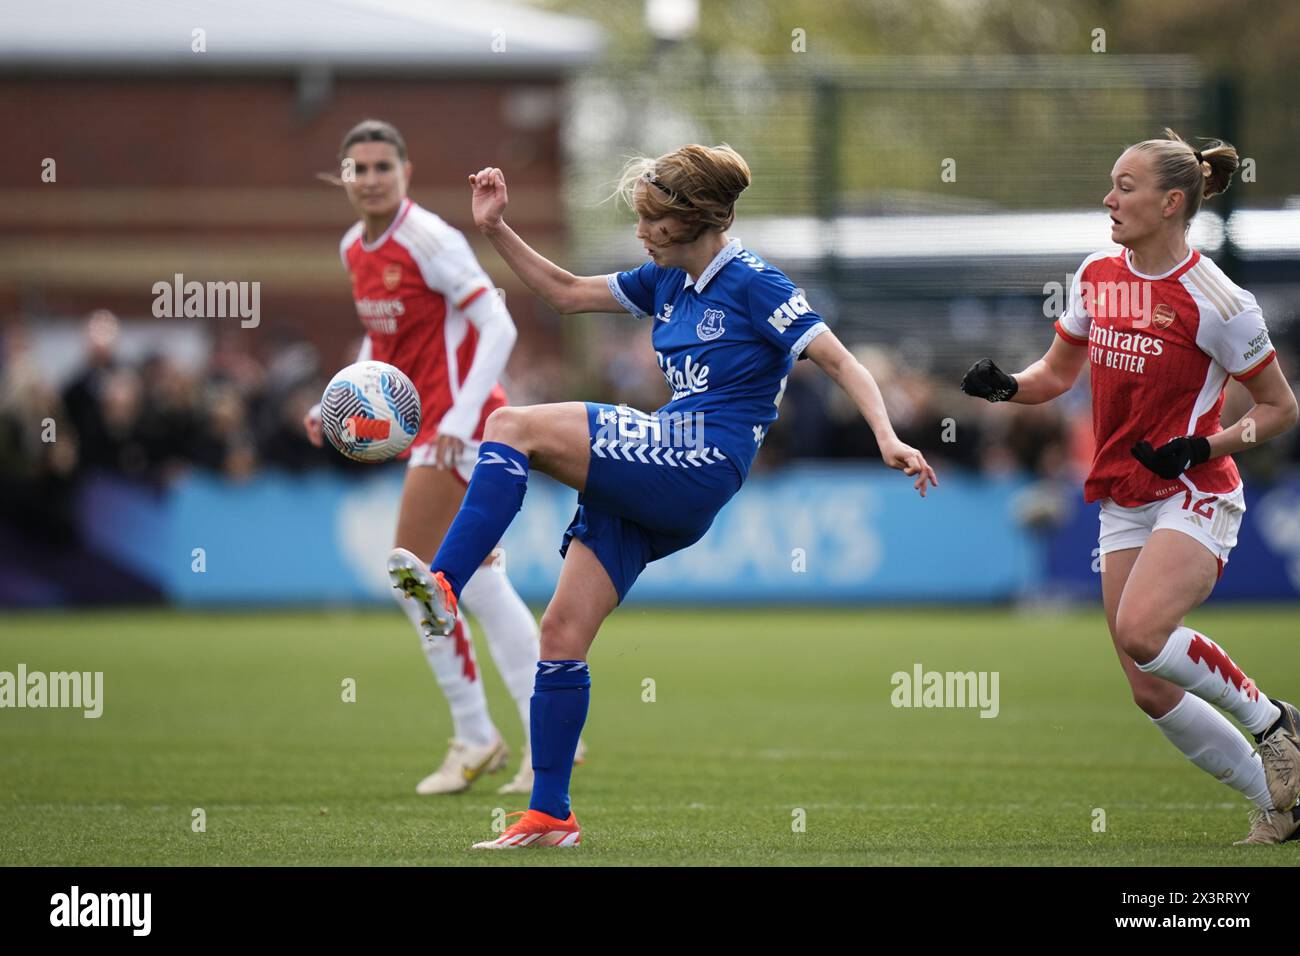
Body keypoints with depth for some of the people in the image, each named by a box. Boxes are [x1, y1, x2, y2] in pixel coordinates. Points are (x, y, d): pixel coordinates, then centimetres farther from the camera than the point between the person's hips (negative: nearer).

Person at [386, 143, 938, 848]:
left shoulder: (752, 285, -6)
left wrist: (886, 437, -23)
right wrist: (496, 230, 17)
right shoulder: (666, 282, 18)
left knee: (512, 428, -21)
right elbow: (566, 293, 27)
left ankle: (444, 585, -27)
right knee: (562, 632, 0)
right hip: (653, 480, 8)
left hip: (701, 461, -8)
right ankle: (550, 817, 4)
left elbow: (838, 361, -10)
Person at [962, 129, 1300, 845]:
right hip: (1123, 503, 7)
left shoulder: (1214, 301, -14)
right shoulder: (1096, 277, 4)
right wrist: (1005, 386, -4)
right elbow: (1058, 372, 17)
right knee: (1151, 691, 1)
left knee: (1141, 633, -31)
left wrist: (1201, 447, -20)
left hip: (1195, 497, -7)